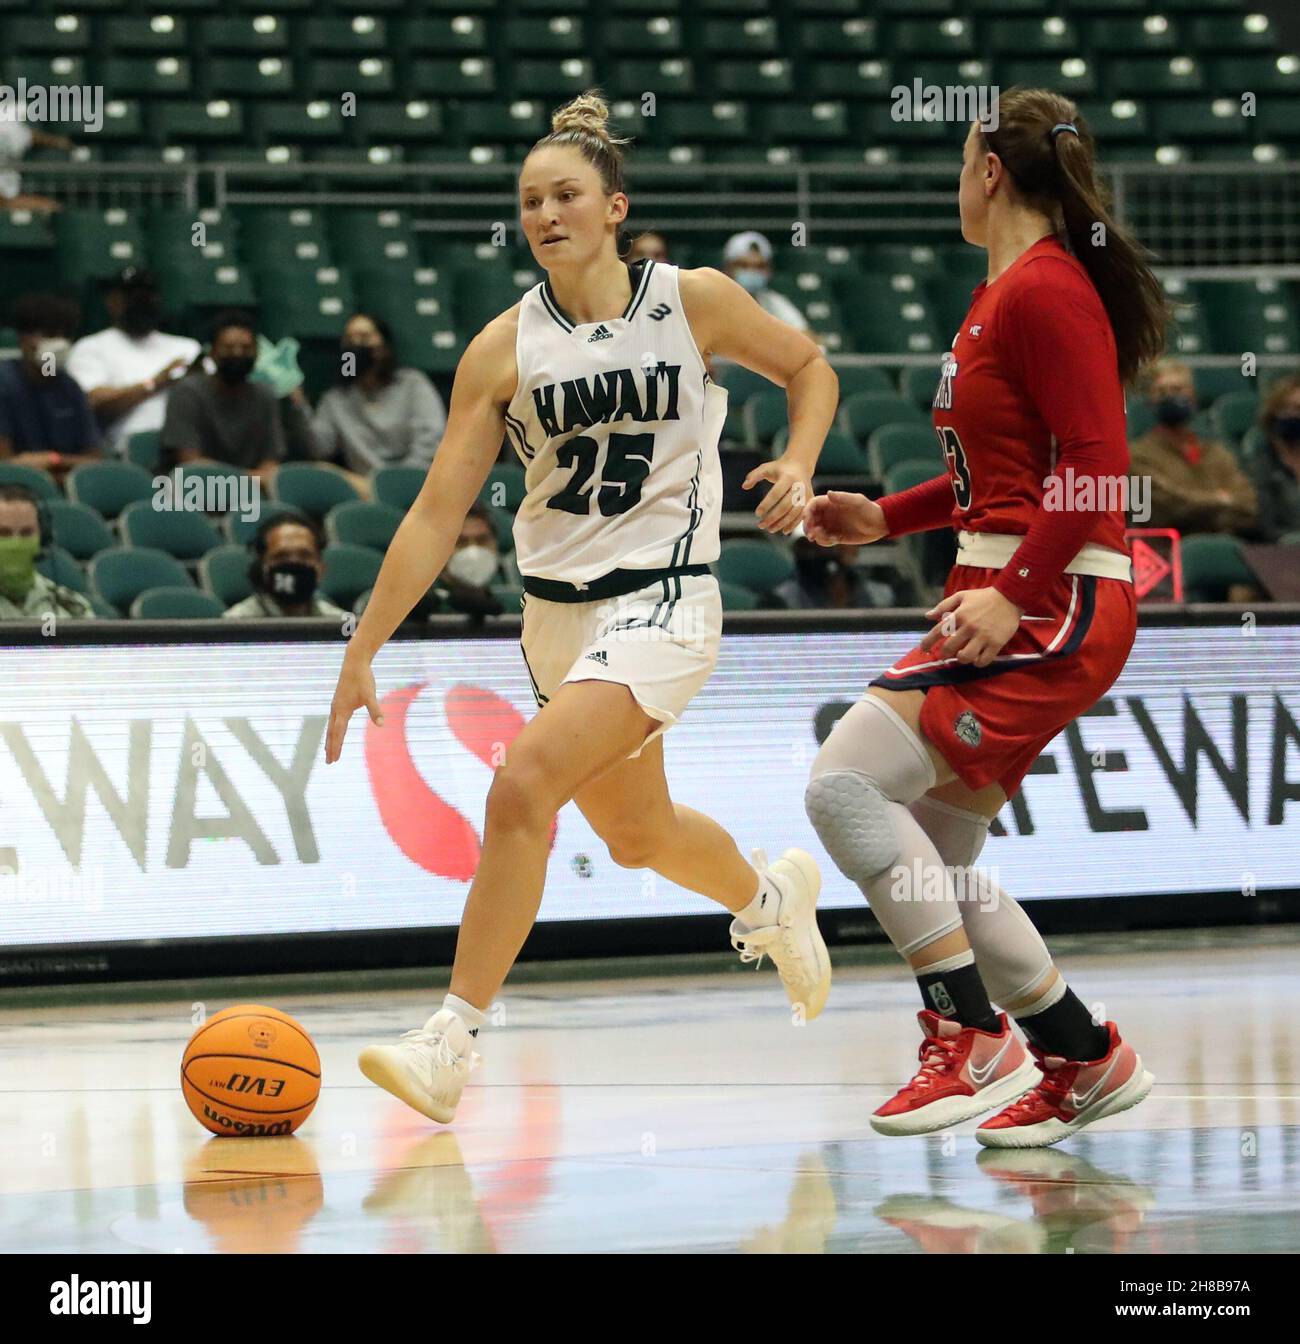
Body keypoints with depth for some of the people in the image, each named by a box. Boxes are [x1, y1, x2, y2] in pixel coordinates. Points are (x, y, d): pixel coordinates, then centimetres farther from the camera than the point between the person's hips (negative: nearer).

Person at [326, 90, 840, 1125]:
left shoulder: (694, 300, -7)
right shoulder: (503, 349, -4)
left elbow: (808, 368, 11)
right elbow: (437, 514, -4)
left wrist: (799, 465, -8)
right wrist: (363, 651, -9)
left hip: (661, 603, -5)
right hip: (557, 612, 5)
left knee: (523, 787, -24)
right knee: (637, 835, 22)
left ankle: (453, 1040, -18)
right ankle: (771, 897, 56)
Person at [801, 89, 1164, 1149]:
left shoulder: (1046, 289, -12)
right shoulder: (1007, 294, 19)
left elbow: (1094, 470, -19)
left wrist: (1014, 593, -25)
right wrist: (885, 517, 25)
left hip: (1053, 610, -10)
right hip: (1009, 603, 10)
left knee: (846, 784, -20)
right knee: (933, 864, 8)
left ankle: (973, 1038, -15)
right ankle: (1084, 1059, 19)